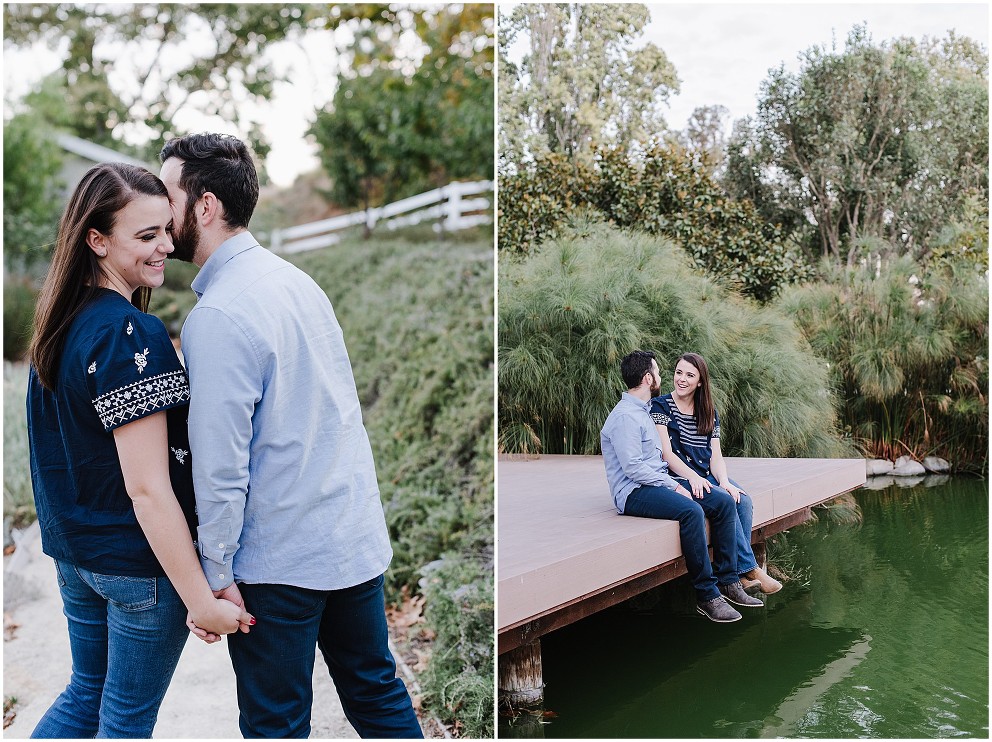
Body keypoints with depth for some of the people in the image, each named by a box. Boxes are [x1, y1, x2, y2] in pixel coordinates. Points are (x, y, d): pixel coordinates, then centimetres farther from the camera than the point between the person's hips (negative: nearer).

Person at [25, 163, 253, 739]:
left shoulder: (64, 323, 3)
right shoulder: (132, 336, -24)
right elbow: (147, 488, -26)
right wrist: (200, 598, -21)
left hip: (73, 550, 8)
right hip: (138, 562, -8)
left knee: (88, 691, 25)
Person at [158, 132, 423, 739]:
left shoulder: (219, 315, -21)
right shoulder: (297, 279, 5)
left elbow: (221, 465, -21)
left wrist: (217, 575, -12)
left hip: (281, 561, -8)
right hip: (359, 536, 8)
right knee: (376, 690, 22)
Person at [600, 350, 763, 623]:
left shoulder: (645, 411, 20)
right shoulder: (624, 417, -13)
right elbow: (632, 468, -21)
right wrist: (674, 486, -18)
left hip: (658, 484, 10)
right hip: (634, 493, -10)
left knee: (724, 503, -5)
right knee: (691, 511, -34)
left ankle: (727, 581, -4)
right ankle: (707, 595, -27)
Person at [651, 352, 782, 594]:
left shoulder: (709, 412, 14)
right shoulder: (660, 406, -2)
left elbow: (716, 456, 6)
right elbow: (666, 453, -11)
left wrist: (725, 482, -14)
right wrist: (692, 477, -25)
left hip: (708, 476, 6)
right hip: (679, 479, -5)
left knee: (743, 501, -23)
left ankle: (739, 575, -24)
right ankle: (751, 569, -21)